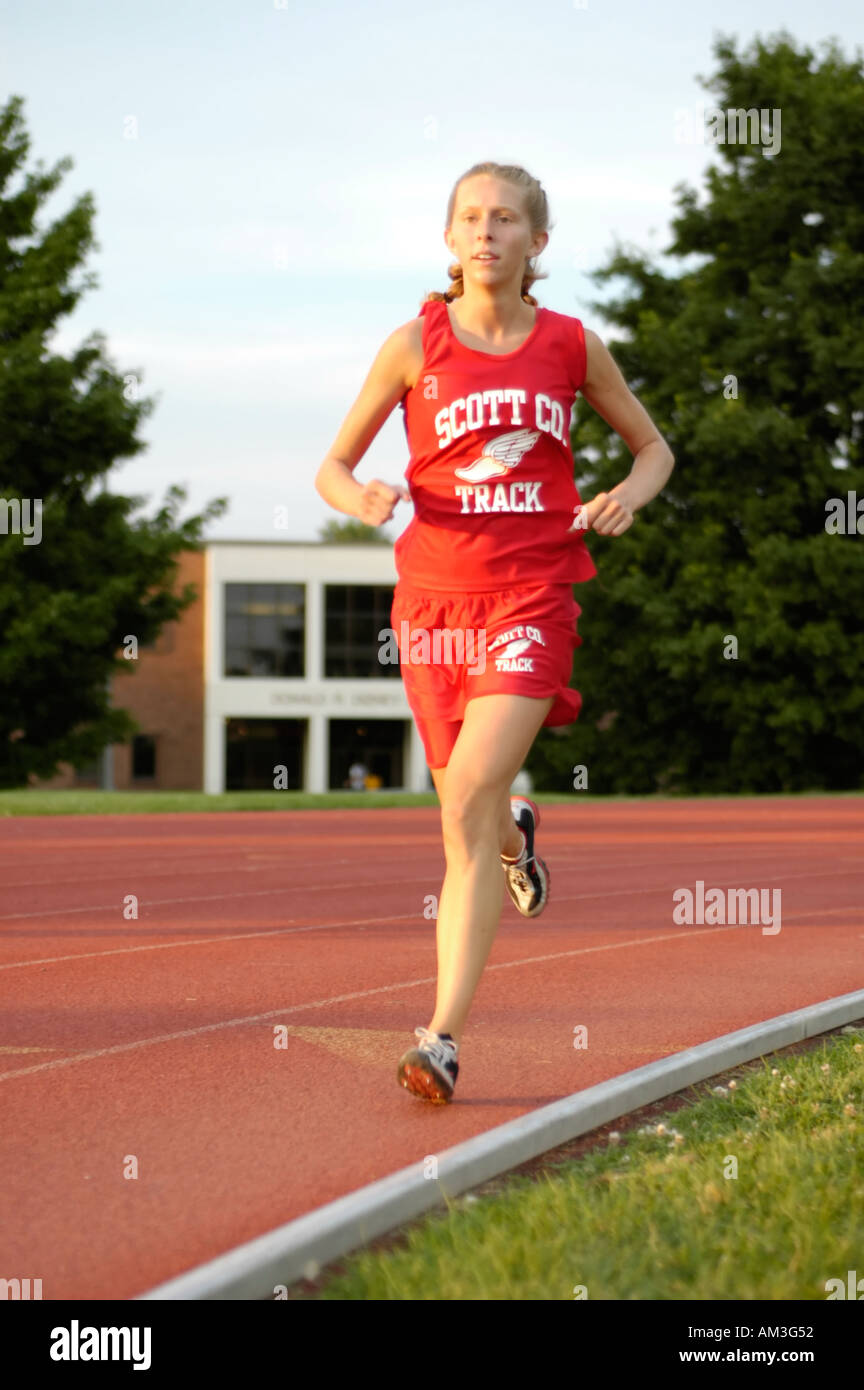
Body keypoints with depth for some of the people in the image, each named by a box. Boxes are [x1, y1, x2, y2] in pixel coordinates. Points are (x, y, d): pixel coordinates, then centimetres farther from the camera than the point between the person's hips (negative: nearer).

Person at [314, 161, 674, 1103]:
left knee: (469, 800, -20)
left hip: (534, 596, -1)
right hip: (435, 596, 2)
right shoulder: (416, 345, 3)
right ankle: (516, 834, 48)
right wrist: (361, 498, -16)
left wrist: (625, 498, -4)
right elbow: (332, 467, 8)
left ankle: (443, 1037, -20)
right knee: (468, 830, 7)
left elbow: (653, 448, 18)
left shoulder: (571, 345, 5)